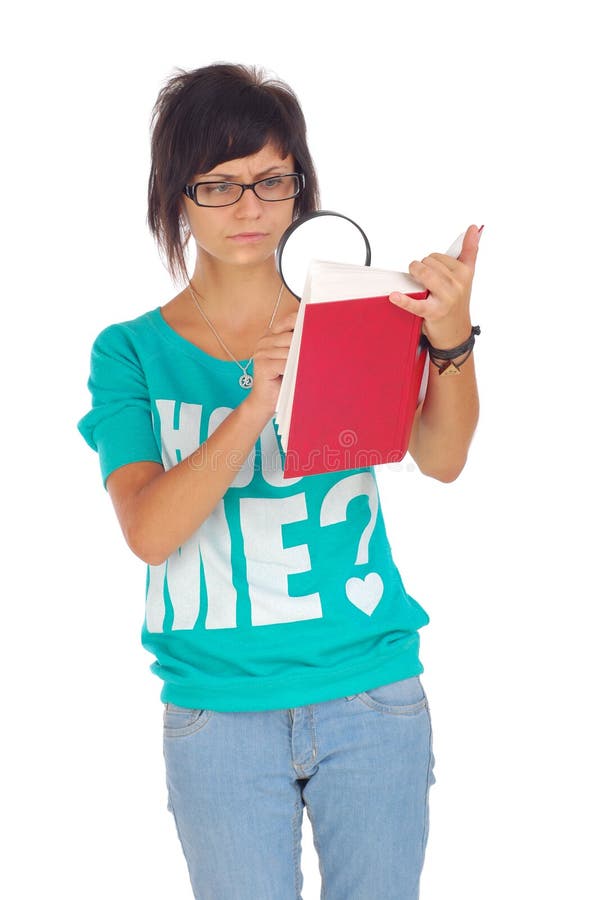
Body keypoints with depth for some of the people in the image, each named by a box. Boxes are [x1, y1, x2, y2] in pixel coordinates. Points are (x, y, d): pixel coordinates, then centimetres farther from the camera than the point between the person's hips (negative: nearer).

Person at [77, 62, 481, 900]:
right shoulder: (132, 353, 0)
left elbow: (441, 460, -15)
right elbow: (149, 532, -15)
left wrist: (450, 336, -34)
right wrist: (255, 408, -29)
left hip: (373, 699, 1)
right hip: (219, 713, 0)